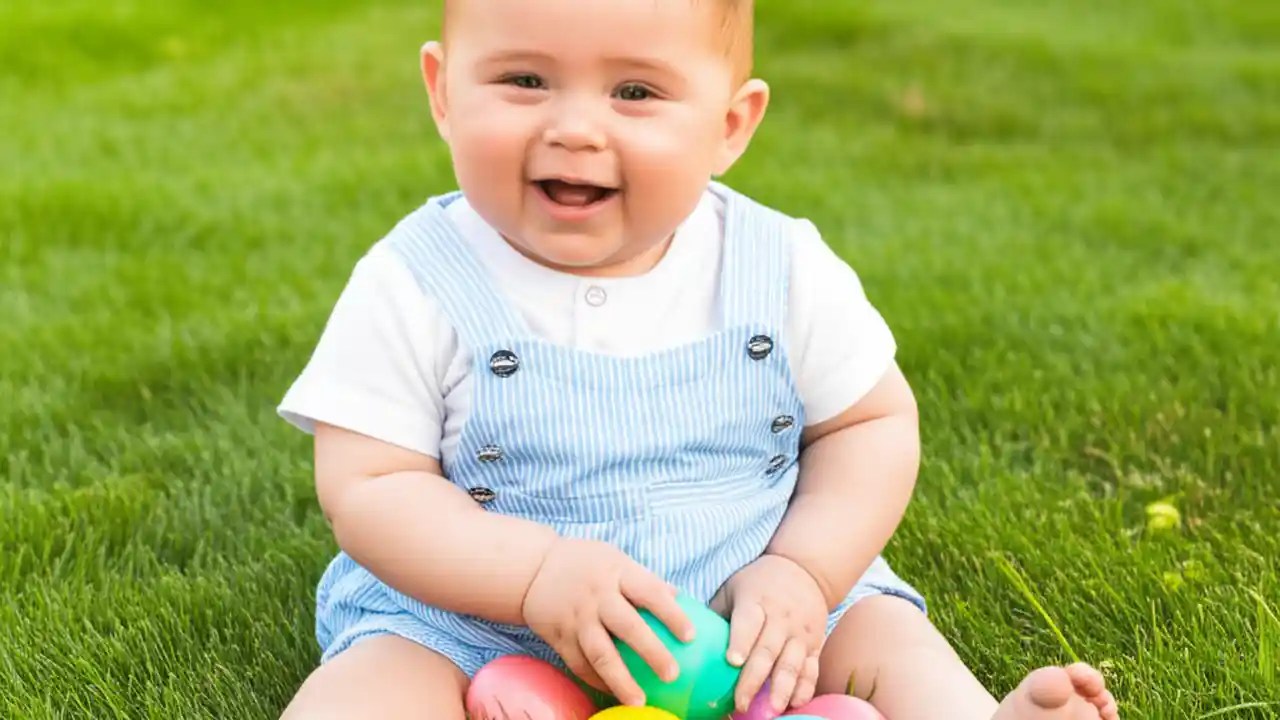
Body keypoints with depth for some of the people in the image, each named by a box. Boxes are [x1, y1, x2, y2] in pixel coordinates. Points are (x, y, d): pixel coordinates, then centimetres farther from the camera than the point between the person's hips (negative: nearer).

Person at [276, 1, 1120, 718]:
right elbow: (368, 488, -14)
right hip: (477, 615, -2)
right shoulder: (414, 288, -14)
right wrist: (538, 574, -28)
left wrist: (802, 573, -14)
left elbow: (875, 424, 2)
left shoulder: (783, 268, -8)